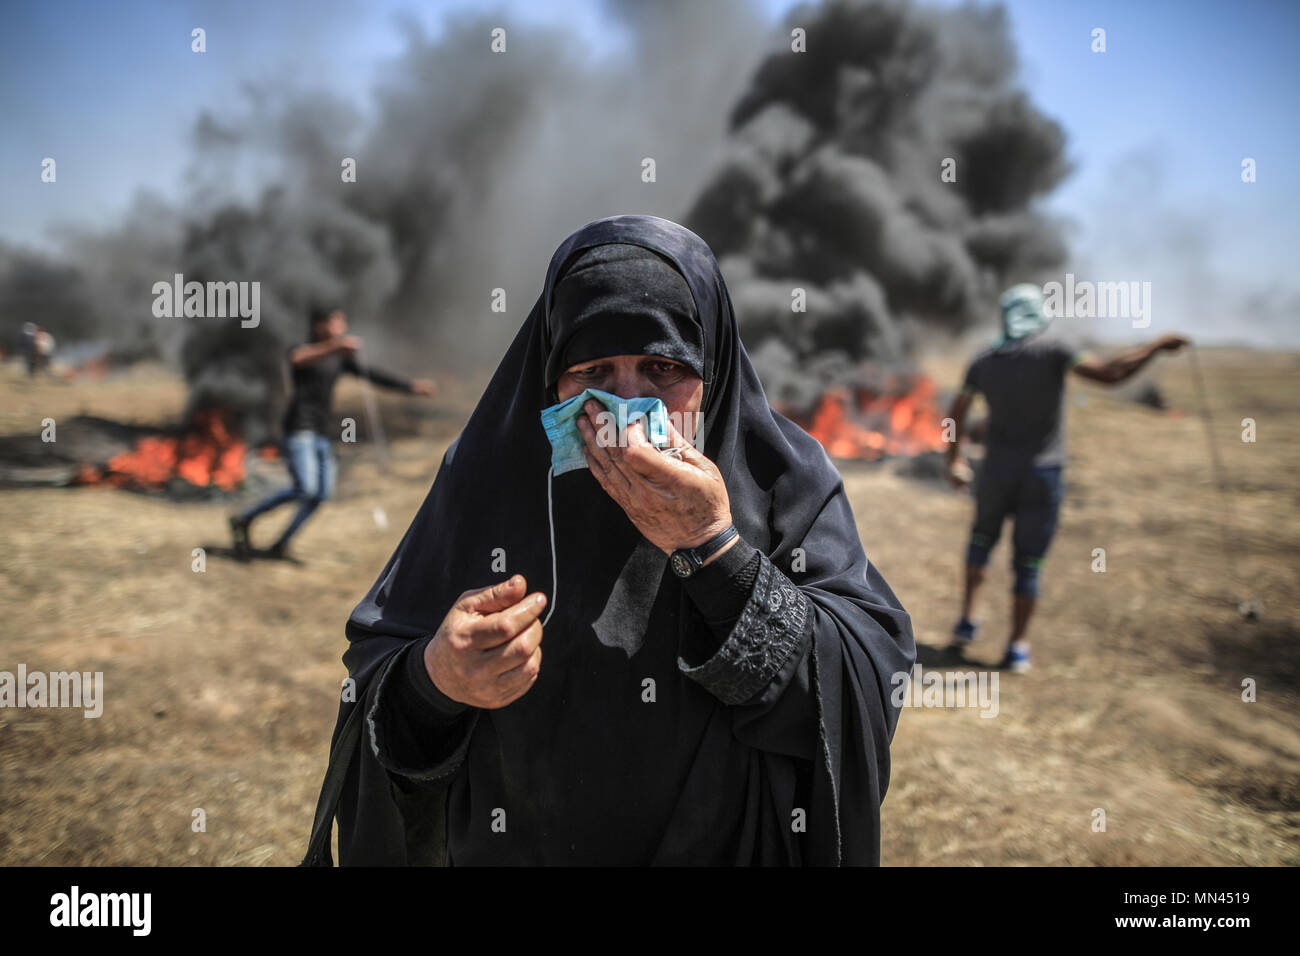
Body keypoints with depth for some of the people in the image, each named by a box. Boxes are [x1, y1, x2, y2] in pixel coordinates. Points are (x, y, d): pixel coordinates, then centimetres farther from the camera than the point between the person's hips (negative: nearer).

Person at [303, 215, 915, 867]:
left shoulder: (784, 478, -13)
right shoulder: (486, 477, -11)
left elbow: (876, 681, -21)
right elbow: (371, 683, -9)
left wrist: (712, 548, -30)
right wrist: (434, 681, -31)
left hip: (729, 846, 0)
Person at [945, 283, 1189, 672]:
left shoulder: (983, 362, 1)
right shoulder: (1051, 352, -12)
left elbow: (957, 411, 10)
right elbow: (1110, 373, -17)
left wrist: (955, 461, 23)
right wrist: (1156, 346, -4)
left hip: (997, 469, 3)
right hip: (1042, 476, -3)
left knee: (982, 540, 26)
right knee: (1028, 563, 6)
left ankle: (967, 619, 21)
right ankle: (1017, 647, 10)